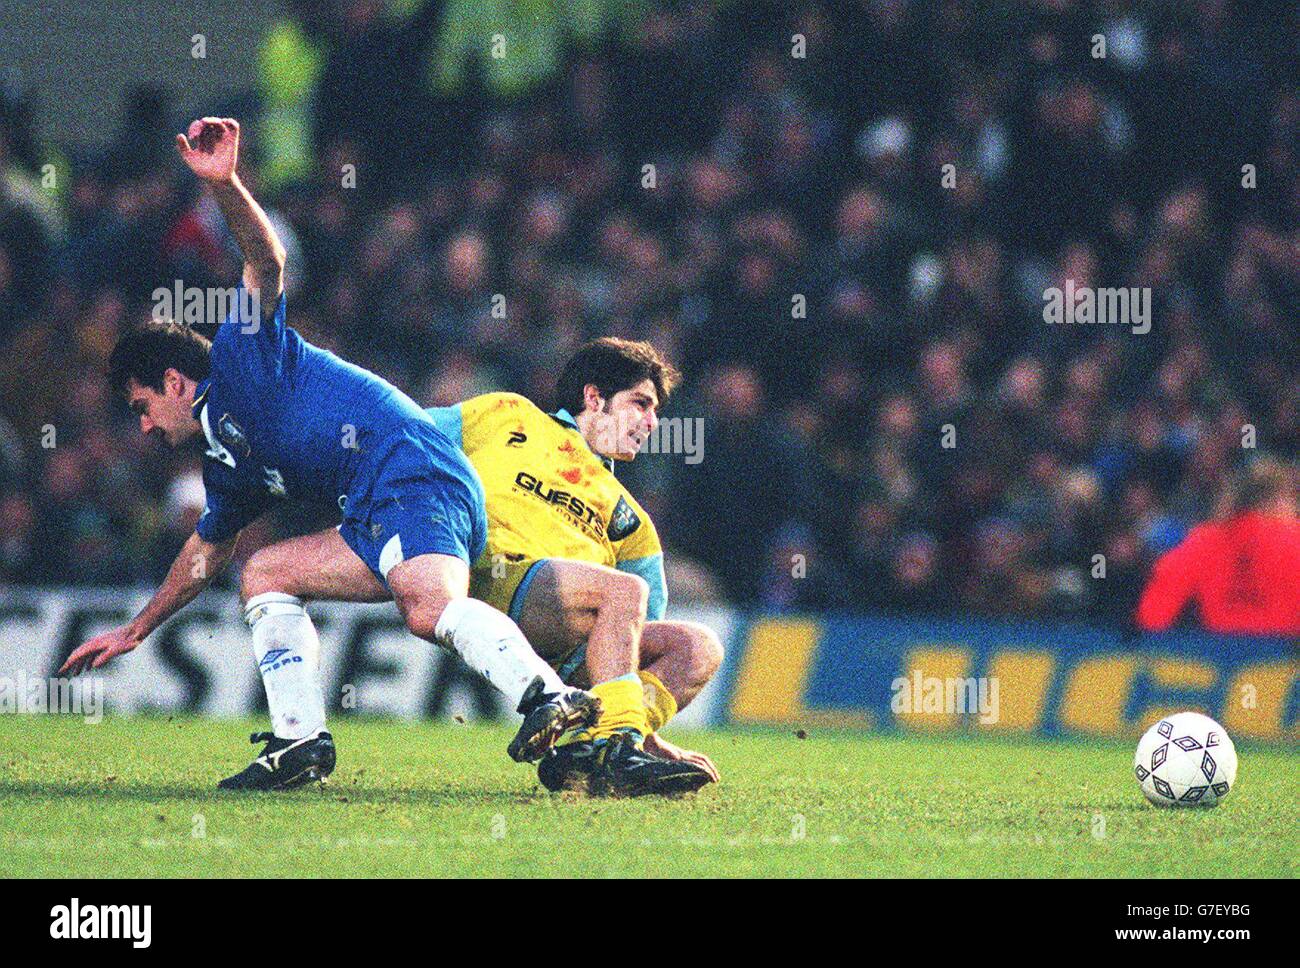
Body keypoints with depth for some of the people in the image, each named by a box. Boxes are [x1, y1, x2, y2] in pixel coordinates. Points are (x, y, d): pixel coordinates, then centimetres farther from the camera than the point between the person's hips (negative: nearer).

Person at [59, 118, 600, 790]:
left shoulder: (240, 356, 9)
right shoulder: (226, 463, 32)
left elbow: (267, 261, -7)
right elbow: (205, 552, 48)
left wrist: (224, 184, -22)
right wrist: (134, 631, 57)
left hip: (414, 476, -10)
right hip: (376, 525, 10)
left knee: (429, 610, -34)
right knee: (263, 575, 16)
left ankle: (548, 694, -52)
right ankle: (300, 742, 4)